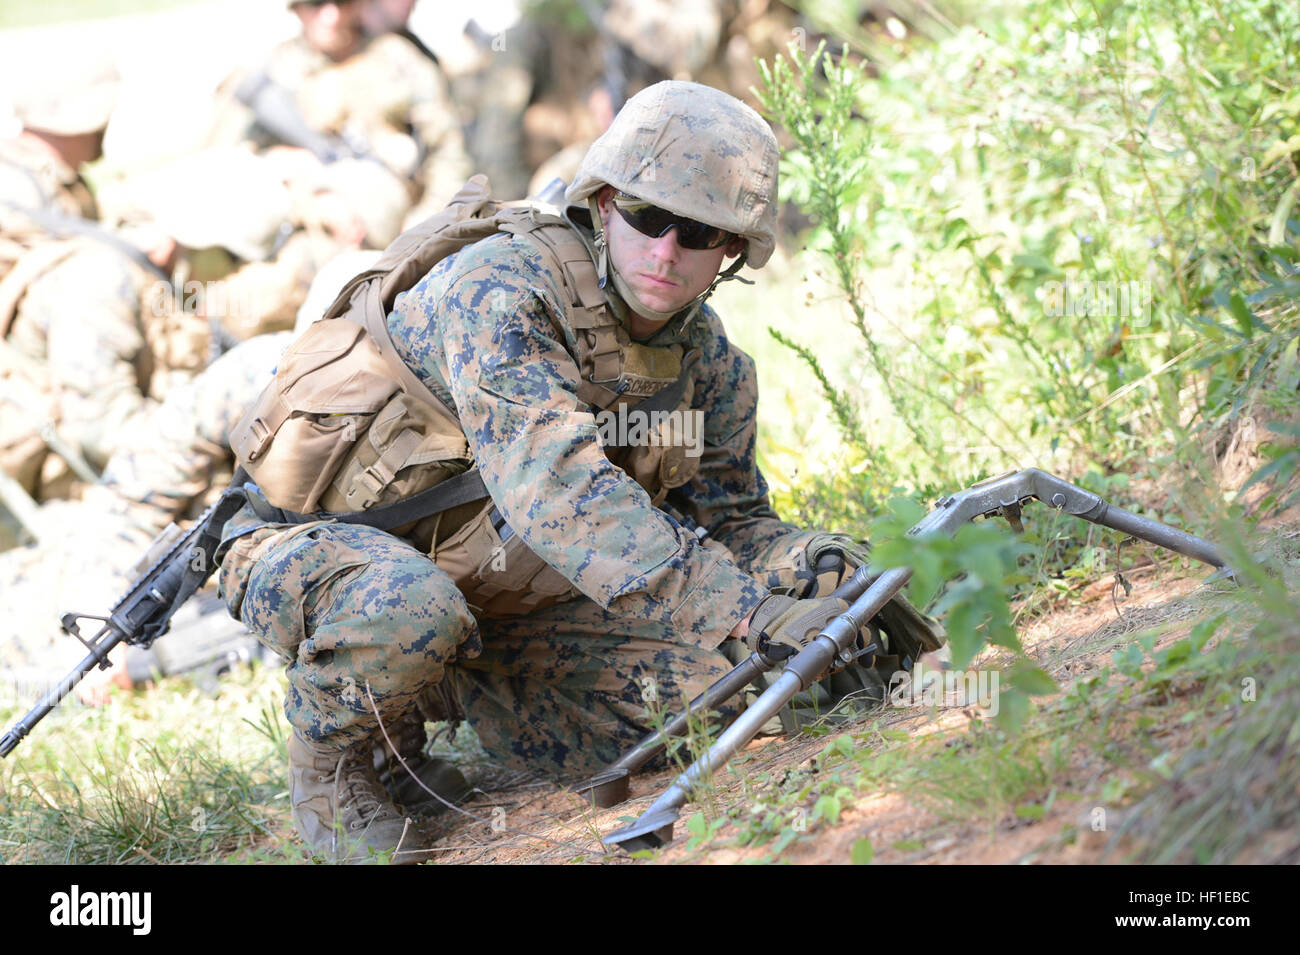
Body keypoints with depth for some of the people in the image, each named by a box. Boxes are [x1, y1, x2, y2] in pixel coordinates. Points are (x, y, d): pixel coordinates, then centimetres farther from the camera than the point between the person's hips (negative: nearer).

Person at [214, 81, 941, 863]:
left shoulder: (711, 367, -2)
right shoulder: (500, 292, -28)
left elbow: (728, 521, 6)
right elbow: (559, 486, -40)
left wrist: (827, 571, -20)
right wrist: (750, 612, -47)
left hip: (491, 597, 7)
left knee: (703, 698, -11)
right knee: (410, 606, -42)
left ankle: (436, 681, 9)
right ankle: (327, 768, -8)